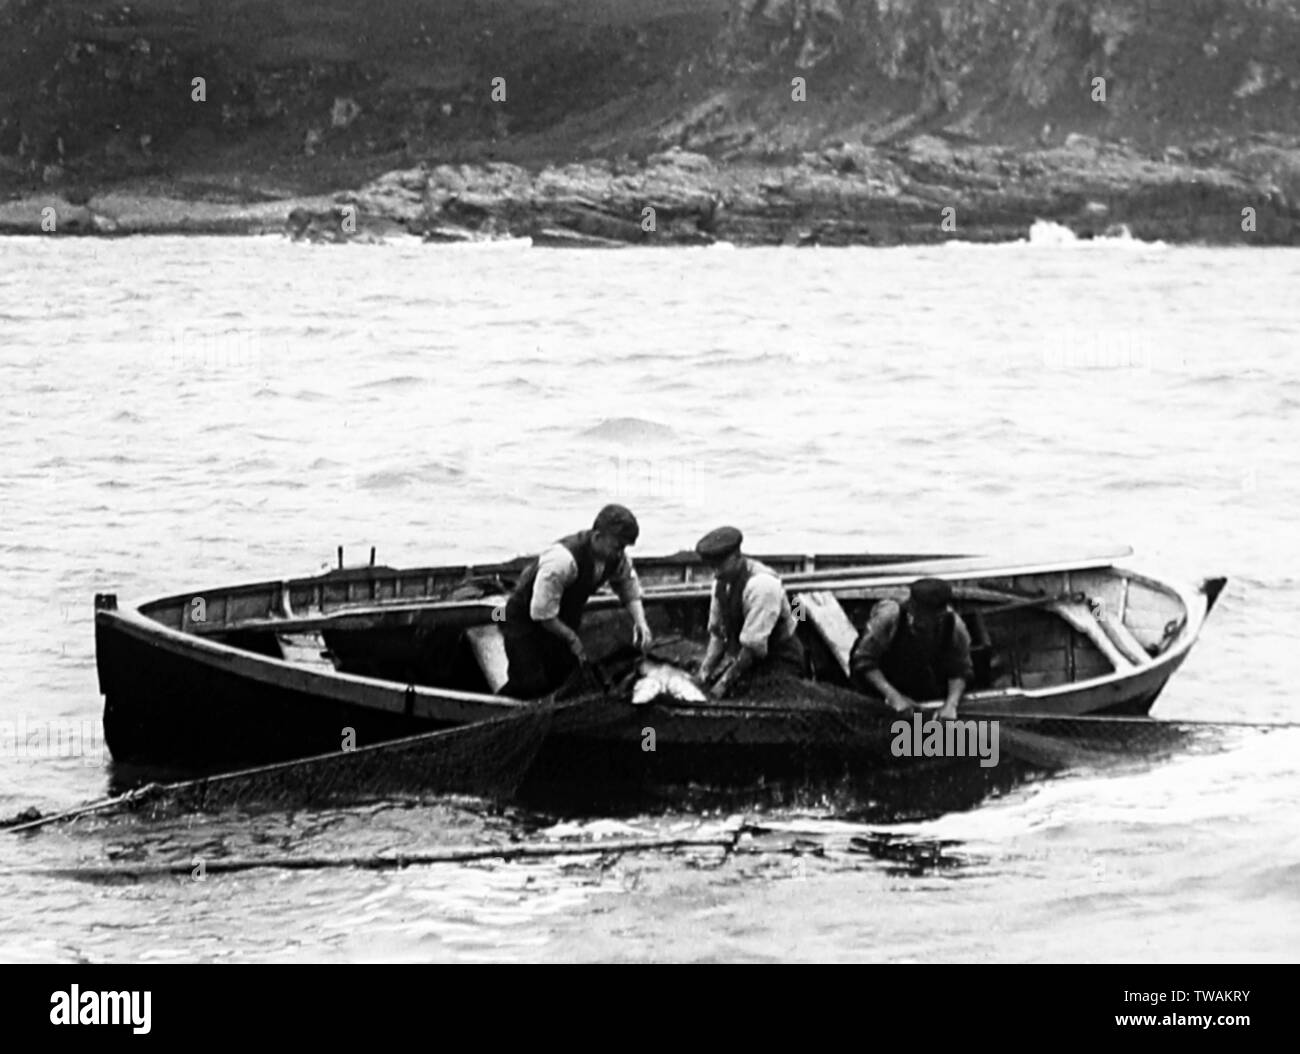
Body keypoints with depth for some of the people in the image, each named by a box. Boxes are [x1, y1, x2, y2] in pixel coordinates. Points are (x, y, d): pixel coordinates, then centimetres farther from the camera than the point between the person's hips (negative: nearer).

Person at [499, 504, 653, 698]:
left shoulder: (618, 557, -16)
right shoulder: (563, 560, -38)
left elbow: (631, 593, 3)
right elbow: (542, 613, -32)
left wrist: (640, 621, -17)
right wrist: (571, 638, -21)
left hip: (563, 621, 7)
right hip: (525, 619, -7)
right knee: (531, 684, -16)